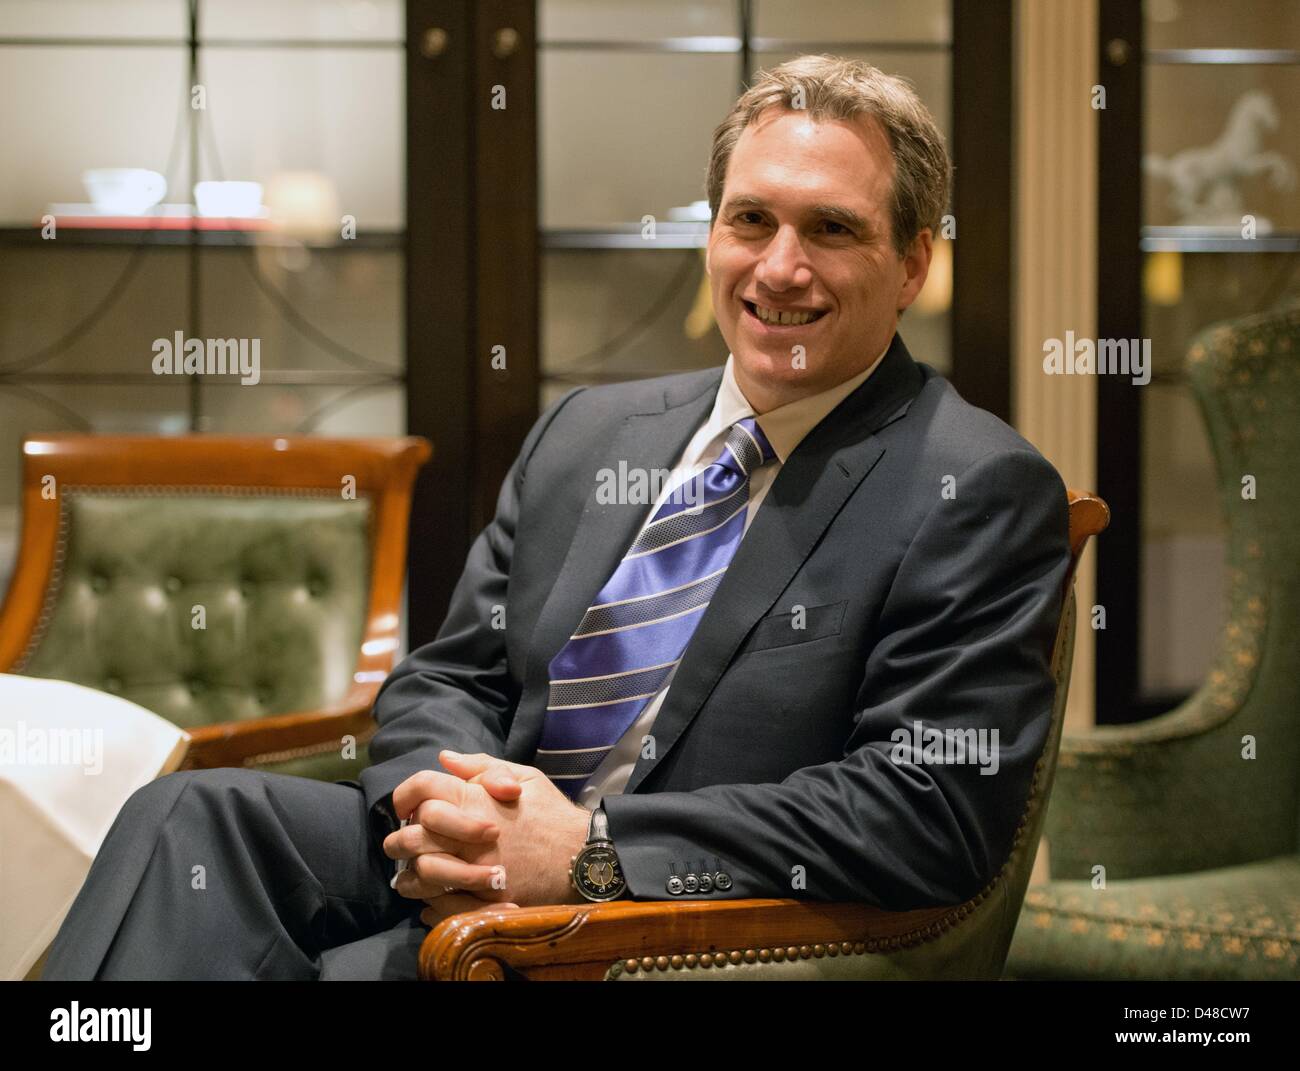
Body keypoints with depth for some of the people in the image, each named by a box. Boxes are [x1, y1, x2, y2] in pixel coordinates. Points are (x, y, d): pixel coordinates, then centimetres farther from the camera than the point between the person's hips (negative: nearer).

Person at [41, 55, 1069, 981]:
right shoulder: (587, 432, 16)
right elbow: (447, 679, 17)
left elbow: (935, 806, -15)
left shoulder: (982, 495, -5)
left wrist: (592, 847, -19)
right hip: (465, 867, 6)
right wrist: (448, 808, -10)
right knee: (193, 814, -20)